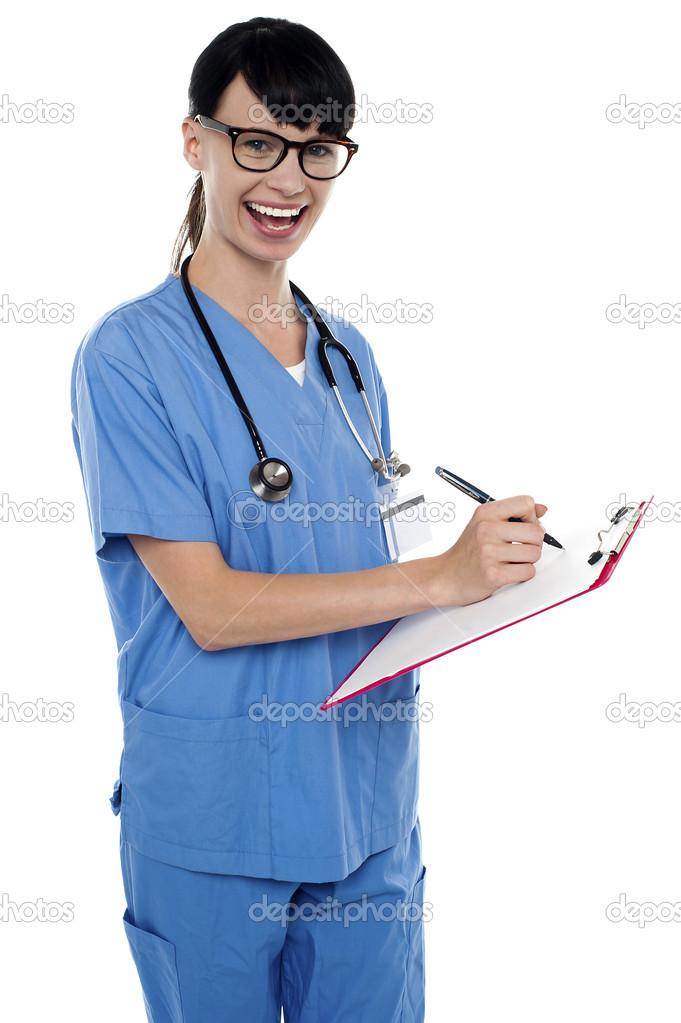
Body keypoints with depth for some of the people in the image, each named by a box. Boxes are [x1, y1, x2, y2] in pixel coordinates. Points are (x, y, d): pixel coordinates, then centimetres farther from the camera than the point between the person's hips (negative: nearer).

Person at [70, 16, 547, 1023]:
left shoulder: (349, 356, 9)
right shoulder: (131, 353, -11)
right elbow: (209, 607, -17)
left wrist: (498, 569, -6)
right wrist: (440, 577, -23)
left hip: (369, 806, 5)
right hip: (210, 823, -5)